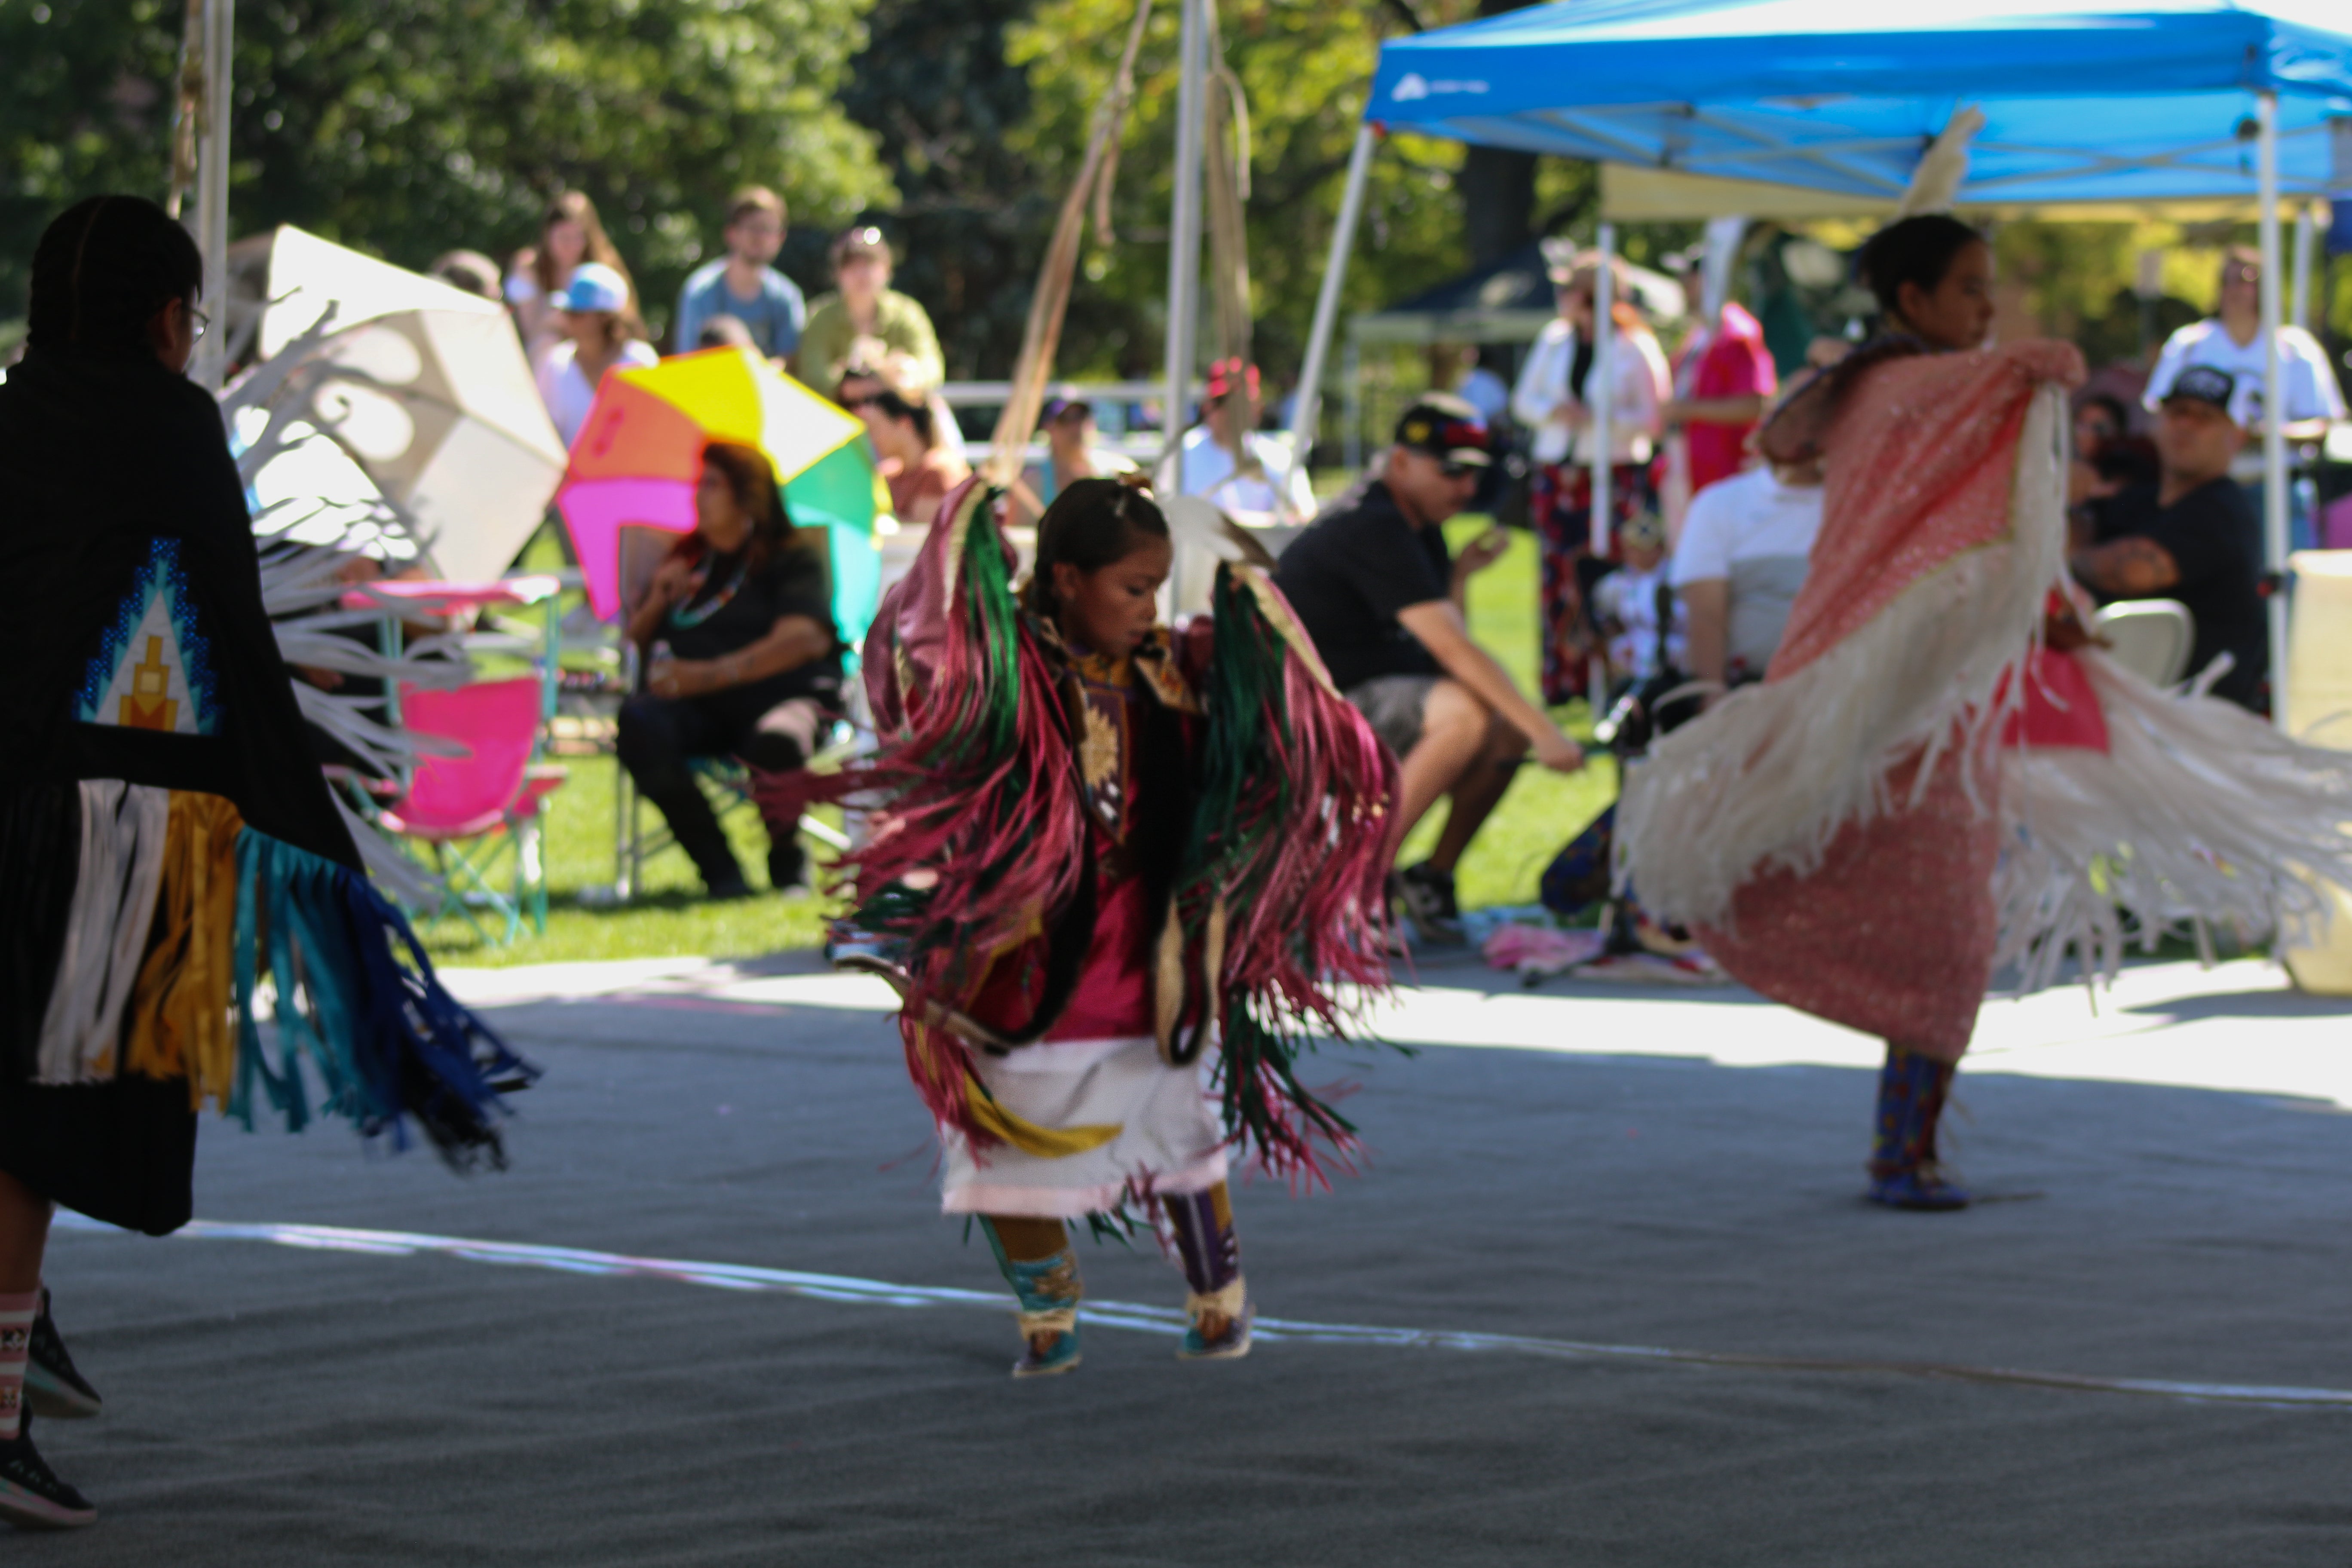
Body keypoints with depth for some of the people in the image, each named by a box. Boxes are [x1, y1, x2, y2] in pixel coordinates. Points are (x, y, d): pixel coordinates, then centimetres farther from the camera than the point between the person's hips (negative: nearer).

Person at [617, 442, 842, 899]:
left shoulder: (794, 557, 5)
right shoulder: (688, 557, 22)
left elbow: (801, 640, -11)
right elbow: (636, 639, 23)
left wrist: (710, 675, -21)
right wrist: (659, 600, 0)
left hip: (779, 695, -4)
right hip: (697, 709, 4)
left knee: (775, 742, -40)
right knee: (639, 725, -32)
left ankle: (787, 861, -7)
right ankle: (720, 869, -26)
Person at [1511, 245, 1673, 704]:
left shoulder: (1636, 349, -4)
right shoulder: (1554, 340, 12)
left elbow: (1654, 420, -6)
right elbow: (1524, 400, 18)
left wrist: (1595, 418, -16)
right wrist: (1555, 413, -4)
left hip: (1614, 475, -5)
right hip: (1556, 473, 5)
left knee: (1605, 576, -11)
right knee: (1559, 580, 2)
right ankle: (1562, 684, 7)